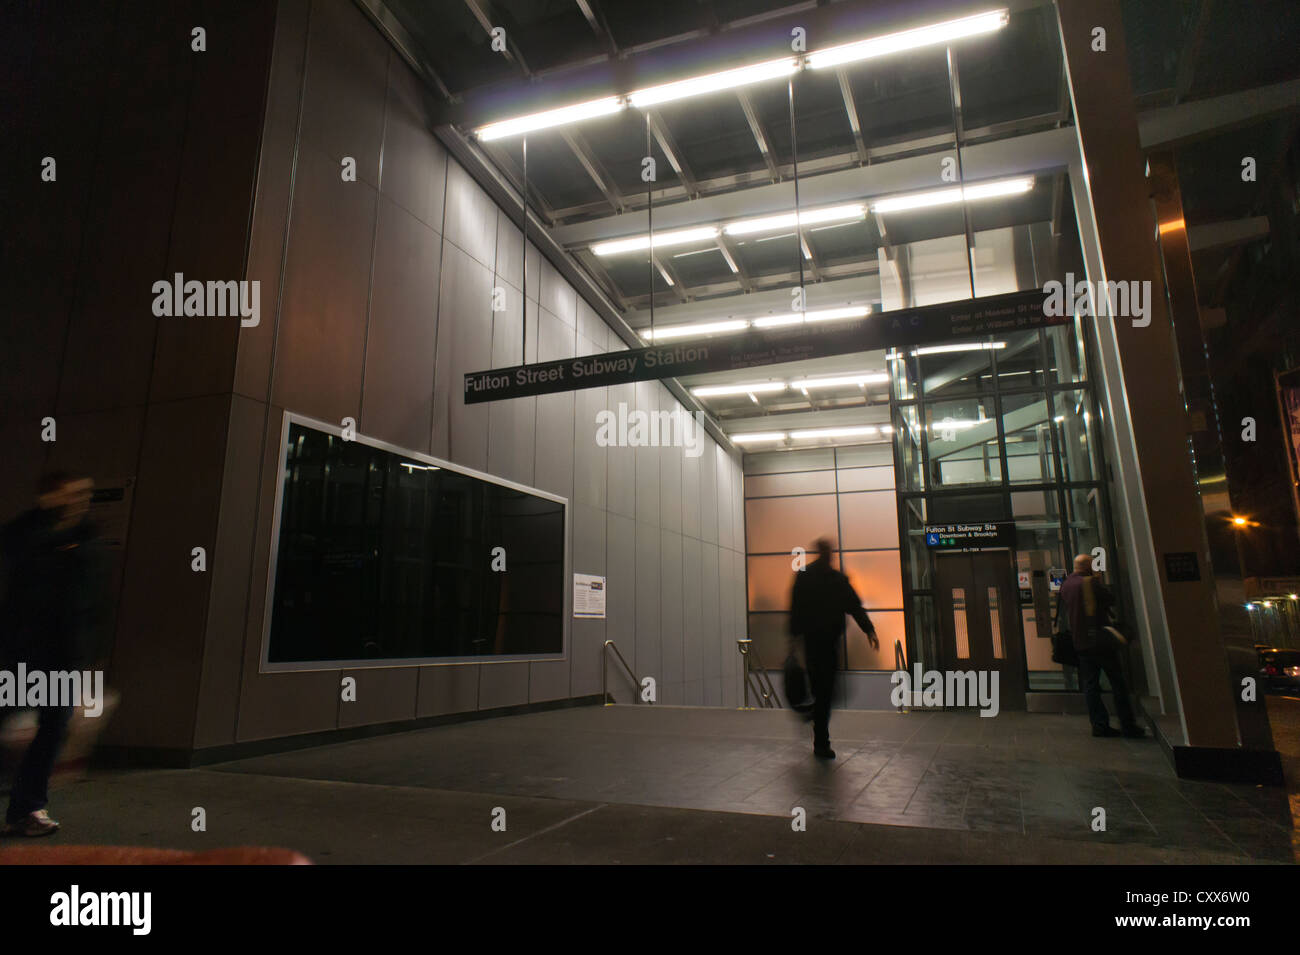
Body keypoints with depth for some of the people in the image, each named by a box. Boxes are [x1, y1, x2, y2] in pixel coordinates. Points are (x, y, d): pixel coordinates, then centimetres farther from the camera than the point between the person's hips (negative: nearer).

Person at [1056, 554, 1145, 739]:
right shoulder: (1091, 582, -11)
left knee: (1090, 685, 8)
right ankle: (1128, 726, 6)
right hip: (1102, 641, -5)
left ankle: (1099, 724, 6)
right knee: (1118, 683, 3)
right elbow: (1111, 599, -3)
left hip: (1081, 644, 5)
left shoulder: (1065, 586, 7)